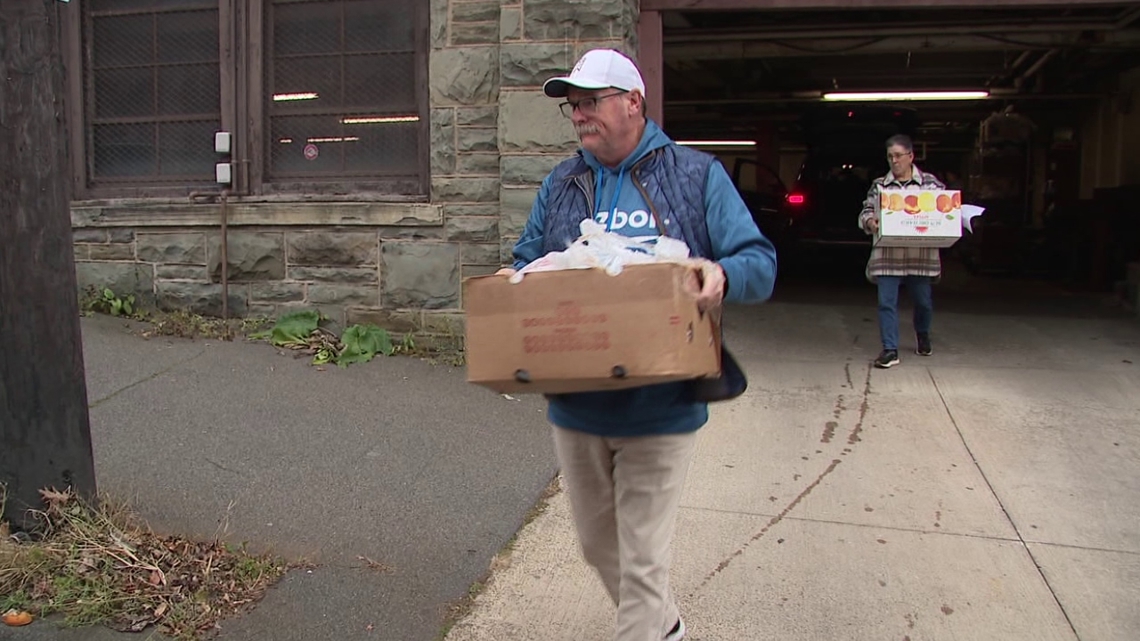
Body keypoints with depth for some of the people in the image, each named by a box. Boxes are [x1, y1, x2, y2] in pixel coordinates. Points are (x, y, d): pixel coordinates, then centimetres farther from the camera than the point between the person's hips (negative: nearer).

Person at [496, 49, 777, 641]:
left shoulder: (696, 175, -2)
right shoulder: (560, 184, 9)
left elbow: (760, 263, -6)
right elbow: (526, 261, 14)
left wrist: (721, 275, -28)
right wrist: (510, 282, -10)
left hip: (659, 412, -5)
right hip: (573, 409, 5)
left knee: (641, 564, 2)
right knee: (597, 547, 21)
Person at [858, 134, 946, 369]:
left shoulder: (931, 183, 6)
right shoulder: (879, 186, 8)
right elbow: (865, 212, 7)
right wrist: (870, 222, -16)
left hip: (921, 255, 0)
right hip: (887, 255, 0)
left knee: (924, 301, 13)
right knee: (887, 303, -4)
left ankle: (922, 335, 43)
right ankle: (890, 350, 3)